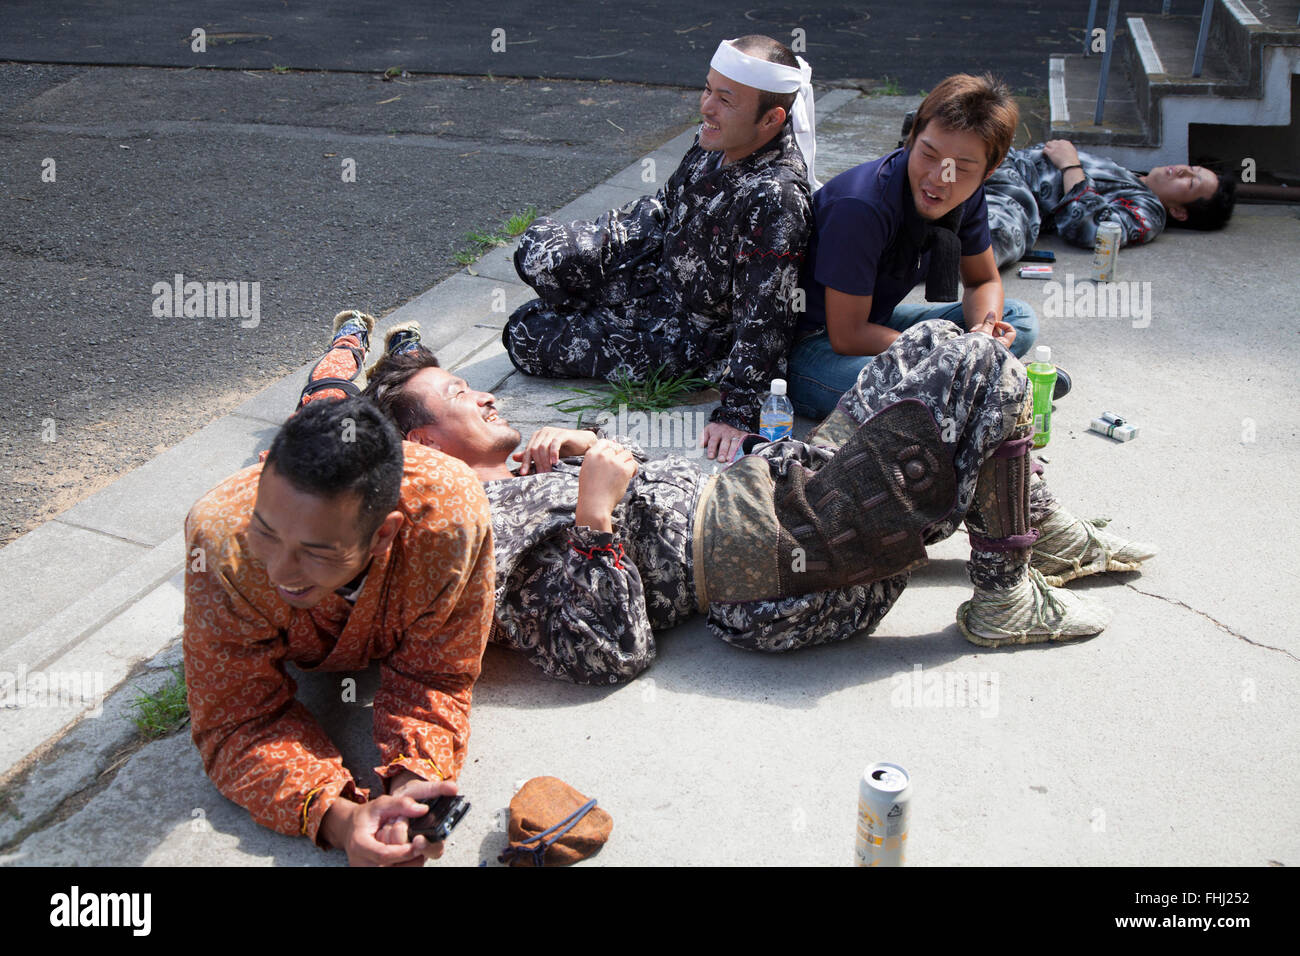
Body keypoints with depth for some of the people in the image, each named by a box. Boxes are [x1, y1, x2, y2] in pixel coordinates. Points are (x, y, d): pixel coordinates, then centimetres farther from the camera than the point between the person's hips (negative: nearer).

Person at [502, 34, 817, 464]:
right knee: (538, 249, 4)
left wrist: (738, 412, -31)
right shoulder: (716, 141, -9)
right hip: (661, 271, 8)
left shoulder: (774, 199, -35)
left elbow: (763, 320, -33)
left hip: (692, 335, -8)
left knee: (527, 336, -4)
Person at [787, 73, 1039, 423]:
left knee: (1020, 320, 2)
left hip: (875, 321, 8)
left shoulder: (966, 194, -7)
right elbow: (846, 336, -27)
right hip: (810, 343, -8)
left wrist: (983, 332, -16)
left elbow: (984, 281, 8)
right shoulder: (859, 207, -30)